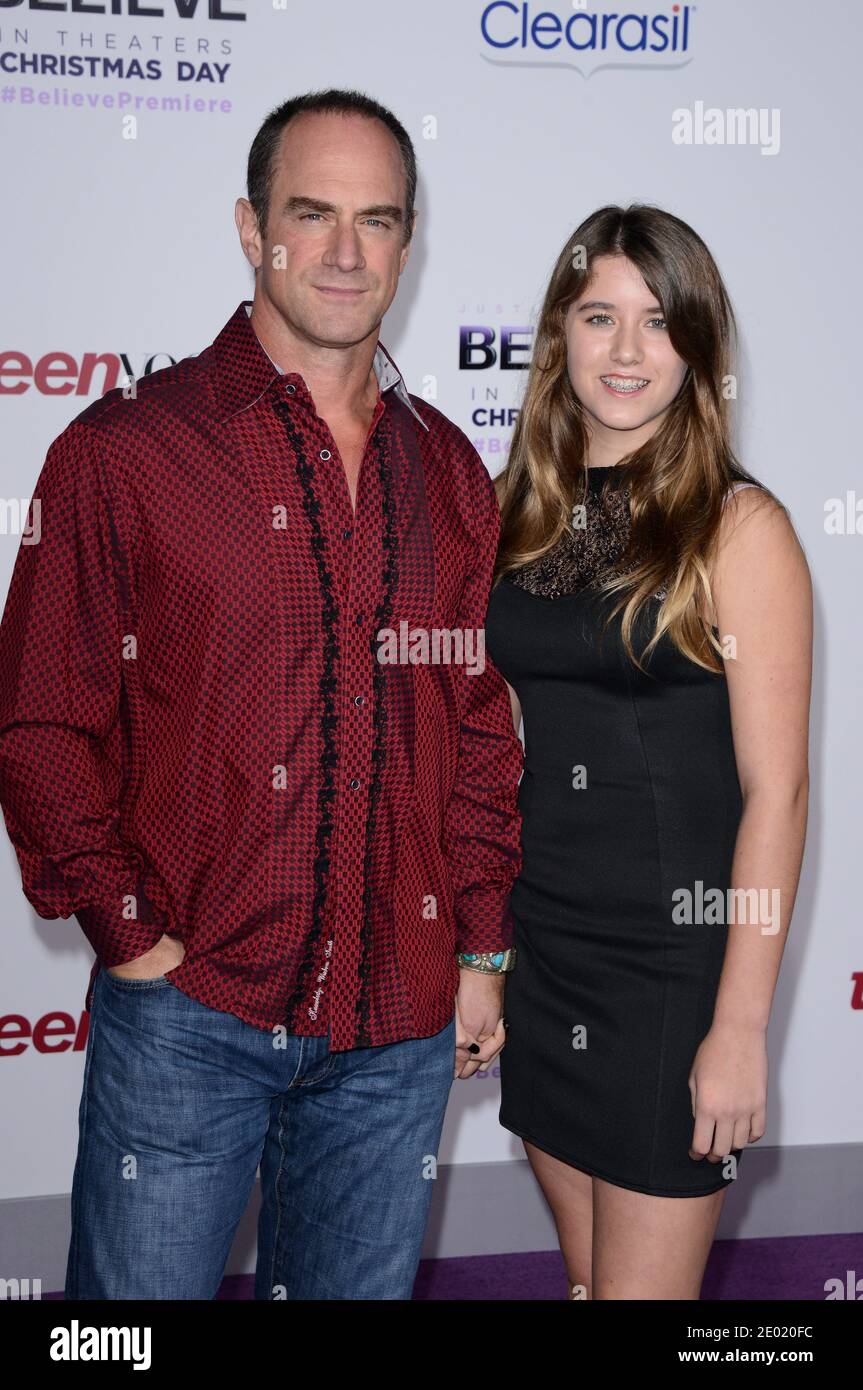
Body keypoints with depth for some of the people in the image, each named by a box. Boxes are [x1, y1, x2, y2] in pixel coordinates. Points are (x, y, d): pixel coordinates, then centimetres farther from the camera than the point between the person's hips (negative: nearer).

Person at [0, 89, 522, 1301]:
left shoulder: (448, 472, 8)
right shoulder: (125, 449, -4)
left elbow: (482, 726, 11)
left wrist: (483, 947, 8)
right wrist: (131, 936, -9)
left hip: (400, 1023, 4)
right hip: (186, 1014, -3)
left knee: (357, 1287, 17)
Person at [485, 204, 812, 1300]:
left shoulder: (737, 526, -10)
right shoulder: (515, 512, 5)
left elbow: (774, 789, -12)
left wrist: (742, 1026, -14)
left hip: (676, 962, -5)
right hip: (538, 945, 5)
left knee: (639, 1288, 3)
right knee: (581, 1270, 17)